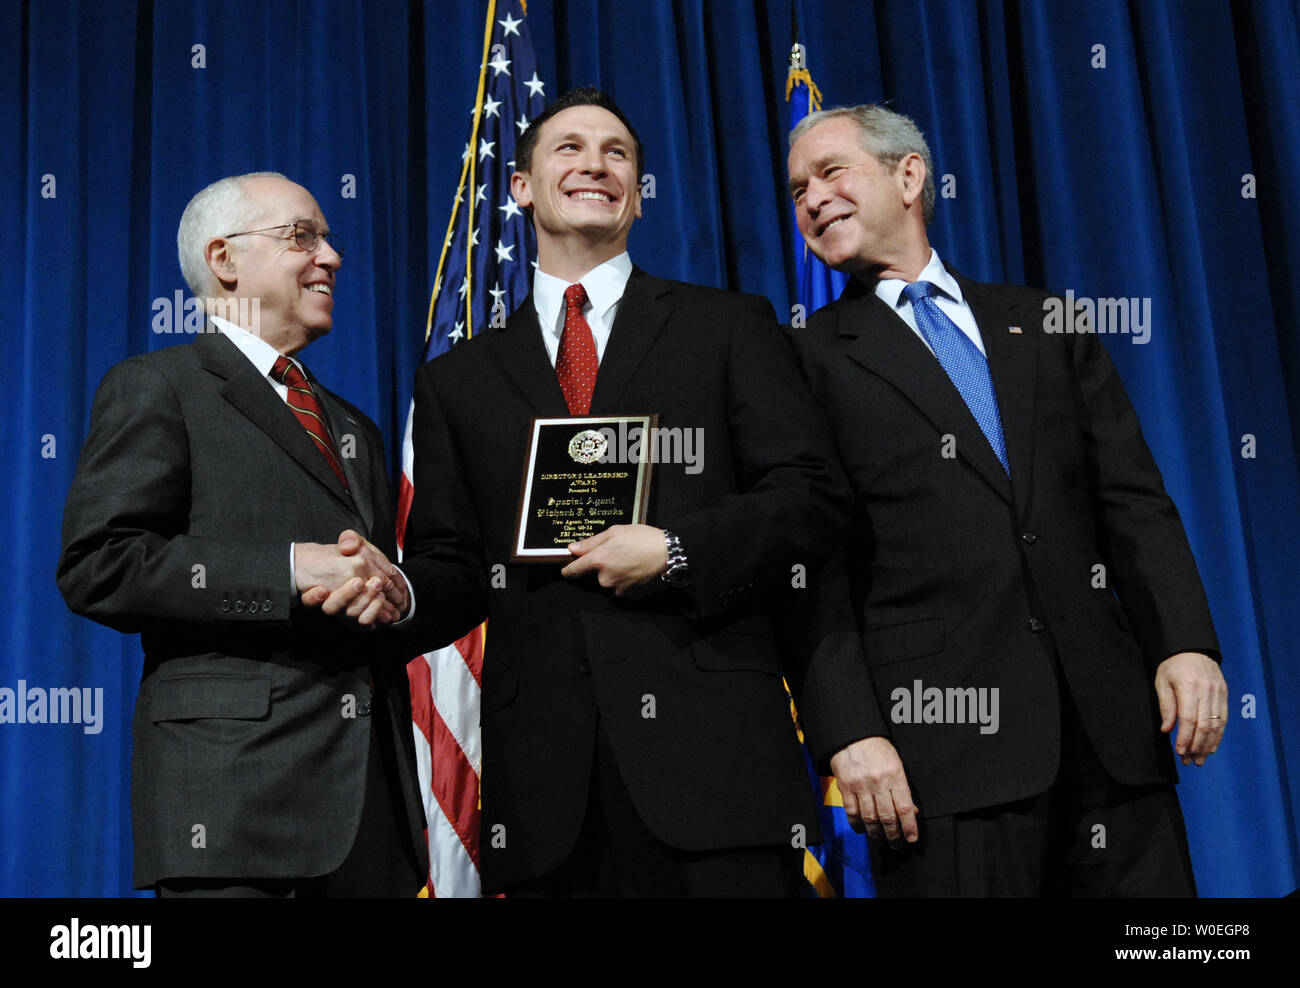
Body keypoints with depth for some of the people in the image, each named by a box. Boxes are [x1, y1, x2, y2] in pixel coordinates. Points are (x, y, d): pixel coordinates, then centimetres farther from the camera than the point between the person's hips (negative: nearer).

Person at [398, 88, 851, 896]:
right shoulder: (457, 381, 17)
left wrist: (676, 552, -11)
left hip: (709, 739, -1)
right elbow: (454, 568, 14)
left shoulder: (731, 328, 11)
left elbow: (814, 496, 2)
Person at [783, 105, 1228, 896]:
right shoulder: (810, 361, 6)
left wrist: (1187, 642, -3)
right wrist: (848, 732, -11)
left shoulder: (1046, 325, 16)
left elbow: (1133, 500, 11)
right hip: (942, 734, -3)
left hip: (1107, 720, 3)